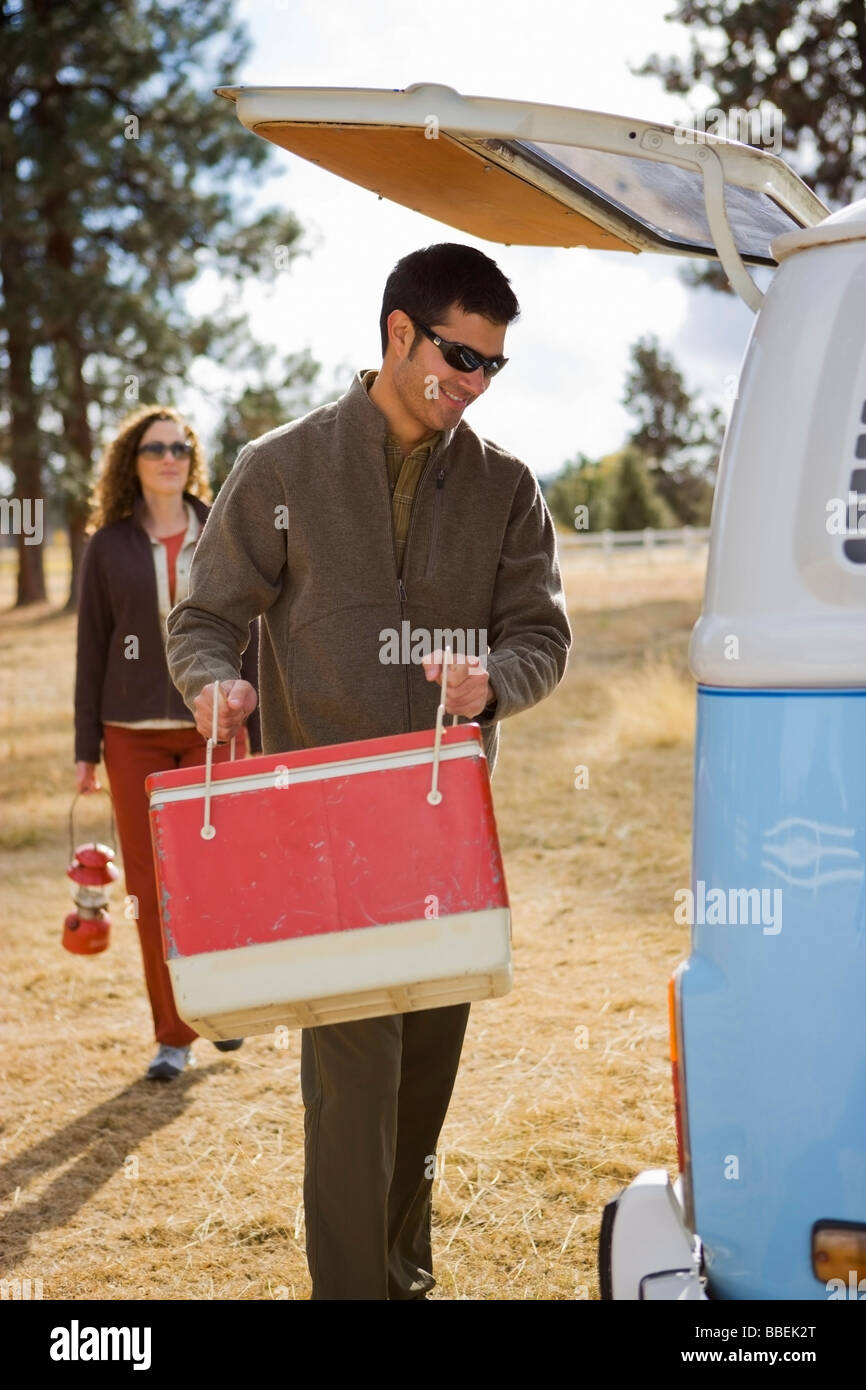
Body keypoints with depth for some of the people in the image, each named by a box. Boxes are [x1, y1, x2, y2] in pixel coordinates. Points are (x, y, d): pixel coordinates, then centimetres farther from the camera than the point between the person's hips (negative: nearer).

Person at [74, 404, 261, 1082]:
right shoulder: (109, 546, 4)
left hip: (212, 727, 0)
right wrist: (86, 748, 3)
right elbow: (92, 650, 5)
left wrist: (262, 734, 2)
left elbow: (248, 637, 5)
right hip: (135, 736, 1)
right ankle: (174, 1036, 12)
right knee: (151, 888, 2)